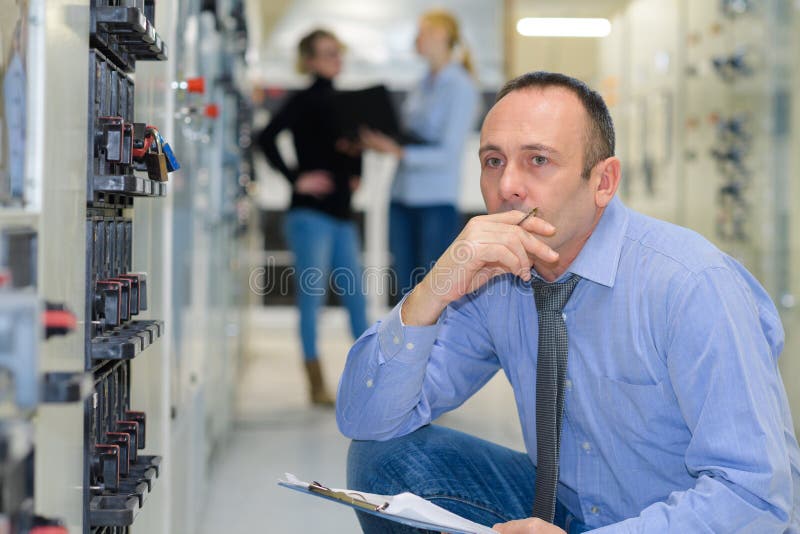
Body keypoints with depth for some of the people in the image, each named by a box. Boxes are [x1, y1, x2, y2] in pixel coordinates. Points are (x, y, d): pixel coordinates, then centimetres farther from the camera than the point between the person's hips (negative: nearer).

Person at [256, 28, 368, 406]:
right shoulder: (305, 101, -7)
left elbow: (353, 142, 29)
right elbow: (267, 138, -19)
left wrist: (355, 173, 11)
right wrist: (296, 178, -17)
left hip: (341, 212, 7)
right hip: (311, 213, -7)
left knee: (356, 295, 9)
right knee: (312, 297, -2)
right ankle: (317, 385, 4)